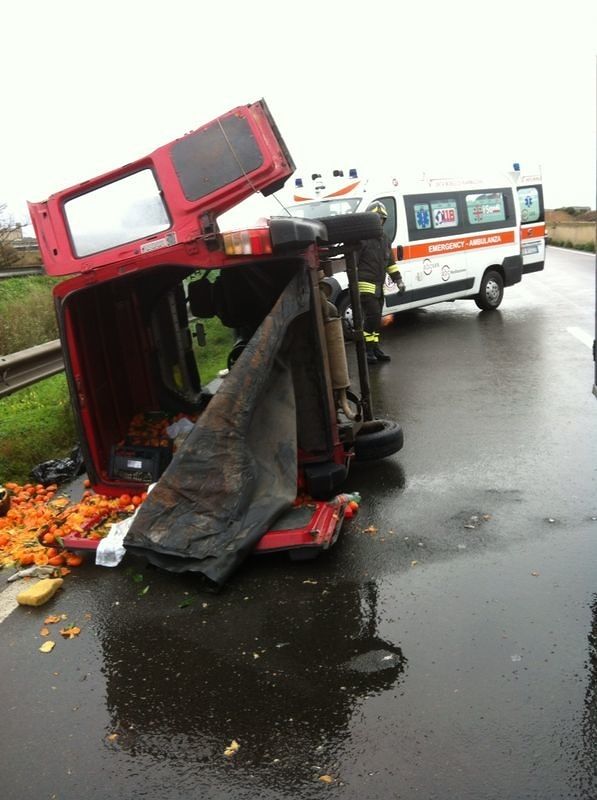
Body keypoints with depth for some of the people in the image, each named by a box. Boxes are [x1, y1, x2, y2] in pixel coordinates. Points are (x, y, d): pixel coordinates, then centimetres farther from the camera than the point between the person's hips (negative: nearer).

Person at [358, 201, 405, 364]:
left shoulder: (384, 239, 16)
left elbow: (390, 261, 23)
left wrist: (398, 279, 17)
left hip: (379, 286, 8)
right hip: (365, 285, -8)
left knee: (376, 318, 11)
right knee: (372, 316, -15)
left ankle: (374, 348, 18)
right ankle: (368, 350, -7)